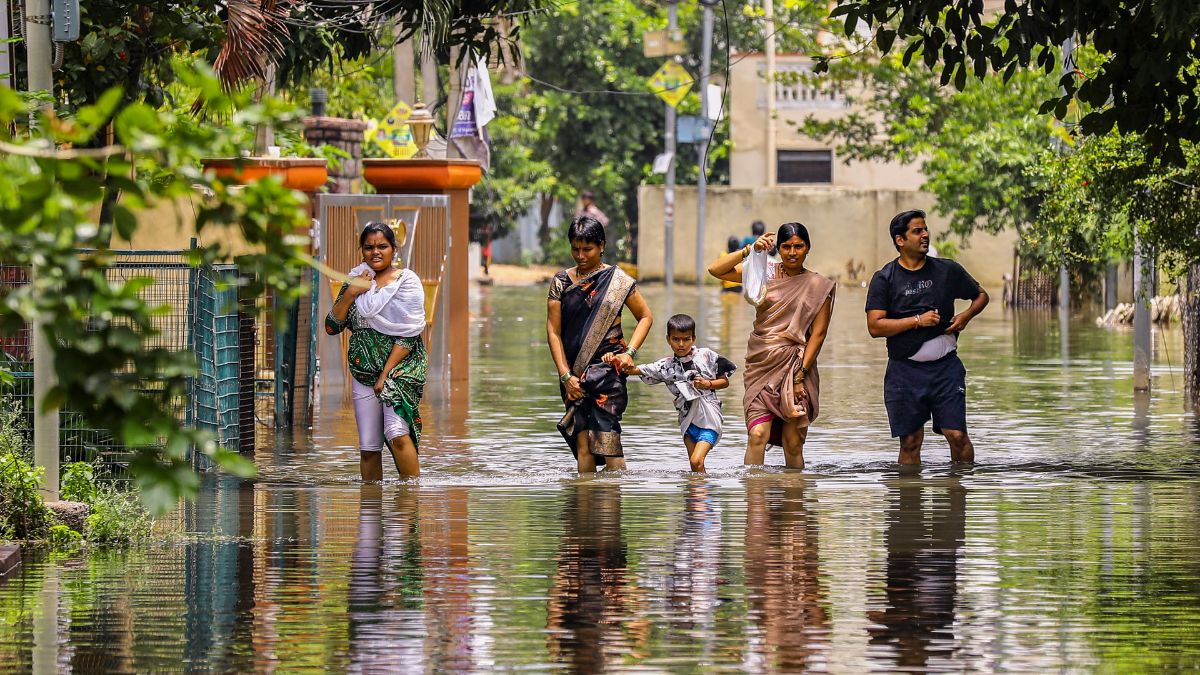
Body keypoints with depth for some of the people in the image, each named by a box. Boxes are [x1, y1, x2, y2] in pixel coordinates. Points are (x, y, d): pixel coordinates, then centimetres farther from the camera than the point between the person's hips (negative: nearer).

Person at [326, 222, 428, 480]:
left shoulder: (407, 281, -1)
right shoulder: (355, 280, 11)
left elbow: (408, 333, -7)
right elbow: (332, 327, 7)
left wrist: (387, 374, -13)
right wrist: (350, 293, -7)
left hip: (400, 366, -5)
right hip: (363, 369, 5)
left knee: (396, 433, -23)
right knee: (368, 447, 2)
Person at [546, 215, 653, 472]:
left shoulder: (617, 280, 3)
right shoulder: (561, 281, 8)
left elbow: (645, 317, 10)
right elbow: (553, 330, 6)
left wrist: (630, 352, -5)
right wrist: (565, 375, -3)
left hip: (608, 367, -2)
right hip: (574, 371, 2)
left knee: (606, 435, -13)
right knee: (582, 441, -5)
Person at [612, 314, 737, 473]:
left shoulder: (707, 356, -2)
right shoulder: (665, 366, 2)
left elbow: (725, 381, 7)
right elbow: (633, 370, 1)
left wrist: (707, 384, -11)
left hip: (709, 417, -4)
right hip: (688, 418, 4)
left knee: (696, 460, -18)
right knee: (695, 468, 6)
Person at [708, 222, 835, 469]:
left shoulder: (818, 287, 5)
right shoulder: (764, 272, 7)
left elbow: (818, 333, 0)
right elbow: (715, 270, 0)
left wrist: (801, 373, -9)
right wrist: (750, 250, -11)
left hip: (795, 367, 0)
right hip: (761, 365, 0)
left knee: (793, 443, 0)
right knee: (758, 435, -14)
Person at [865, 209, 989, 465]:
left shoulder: (948, 271, 7)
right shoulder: (884, 279, 1)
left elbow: (981, 295, 21)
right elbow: (875, 327, -8)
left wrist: (966, 316, 1)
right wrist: (918, 321, -13)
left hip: (946, 367, 1)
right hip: (904, 370, -1)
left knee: (957, 435, -8)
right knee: (910, 442, 2)